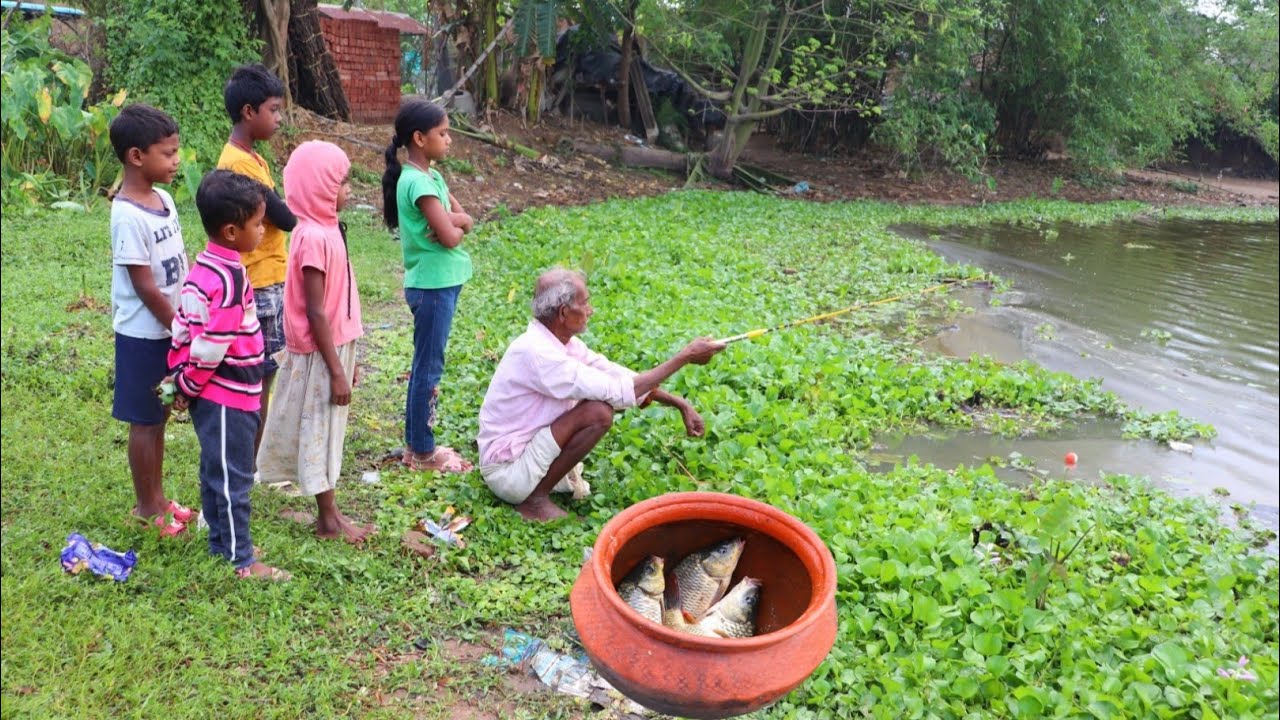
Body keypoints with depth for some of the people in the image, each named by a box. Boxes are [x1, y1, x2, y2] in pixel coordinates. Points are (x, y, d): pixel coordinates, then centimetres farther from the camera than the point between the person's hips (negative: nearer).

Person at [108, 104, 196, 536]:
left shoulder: (164, 200, 4)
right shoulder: (128, 216, -22)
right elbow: (146, 289, -20)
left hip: (171, 328, 8)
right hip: (145, 334, -8)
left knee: (159, 417, 17)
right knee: (145, 421, 6)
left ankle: (157, 497, 31)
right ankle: (146, 507, 20)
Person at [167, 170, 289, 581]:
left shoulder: (204, 266, 6)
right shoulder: (230, 277, -23)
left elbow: (183, 324, 10)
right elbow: (212, 343, -21)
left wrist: (178, 376, 14)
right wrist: (189, 386, -9)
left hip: (208, 394, 9)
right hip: (227, 397, -9)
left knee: (215, 471, 19)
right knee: (232, 479, 0)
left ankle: (221, 542, 32)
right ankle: (240, 561, 10)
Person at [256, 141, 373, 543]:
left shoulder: (326, 230, 8)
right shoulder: (314, 237, -20)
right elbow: (315, 312, -22)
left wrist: (346, 360, 18)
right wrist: (336, 370, -20)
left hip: (334, 348, 9)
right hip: (319, 355, -9)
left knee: (327, 431, 16)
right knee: (320, 431, 2)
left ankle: (328, 511, 27)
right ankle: (328, 520, 14)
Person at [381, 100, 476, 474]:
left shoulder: (429, 176, 10)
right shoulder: (418, 182, -19)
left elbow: (464, 218, 9)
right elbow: (449, 237, -23)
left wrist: (455, 220, -11)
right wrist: (454, 223, -2)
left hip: (440, 283, 10)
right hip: (432, 285, -10)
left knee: (425, 365, 15)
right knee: (428, 368, 0)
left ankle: (417, 442, 26)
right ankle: (422, 452, 10)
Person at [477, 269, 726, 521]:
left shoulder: (561, 343, -1)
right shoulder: (537, 353, -28)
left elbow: (615, 374, 5)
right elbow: (618, 391, -29)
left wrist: (680, 404, -1)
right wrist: (685, 357, -23)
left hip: (526, 444, 9)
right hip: (506, 471, -9)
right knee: (599, 413, -24)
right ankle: (536, 499, -12)